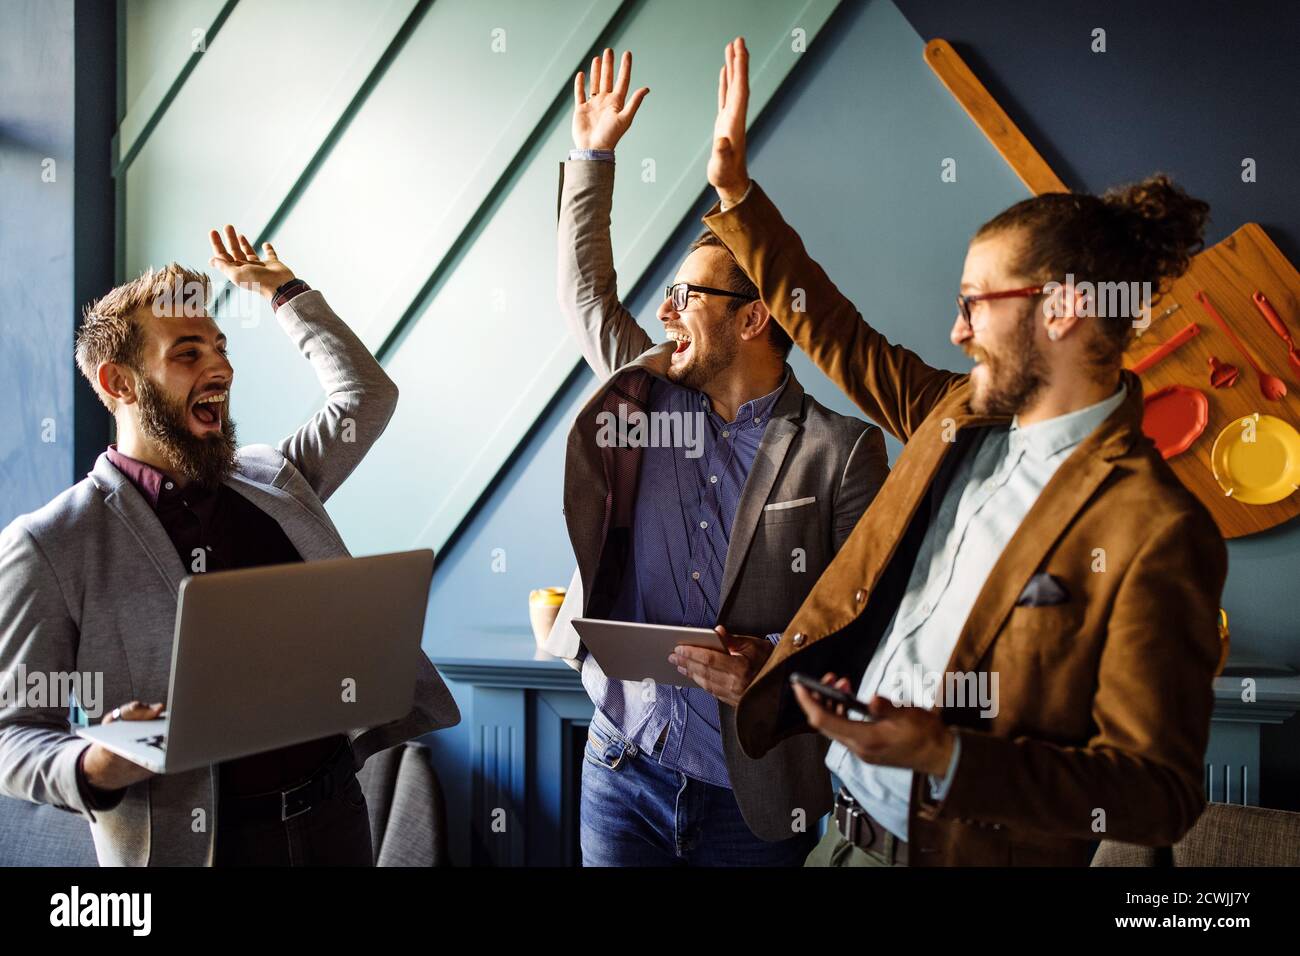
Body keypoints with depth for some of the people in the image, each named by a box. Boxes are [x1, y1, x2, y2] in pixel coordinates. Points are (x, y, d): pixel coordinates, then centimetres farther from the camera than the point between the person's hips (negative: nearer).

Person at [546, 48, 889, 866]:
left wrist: (777, 663, -25)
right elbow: (585, 291, 16)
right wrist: (592, 155, 14)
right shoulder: (645, 395, 4)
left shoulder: (841, 450, -9)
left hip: (755, 797, -3)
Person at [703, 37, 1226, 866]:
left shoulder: (1156, 533, -22)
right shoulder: (958, 415, 0)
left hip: (966, 847, -6)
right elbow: (835, 334, 14)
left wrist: (945, 757, -30)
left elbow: (1160, 794, -20)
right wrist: (735, 193, 14)